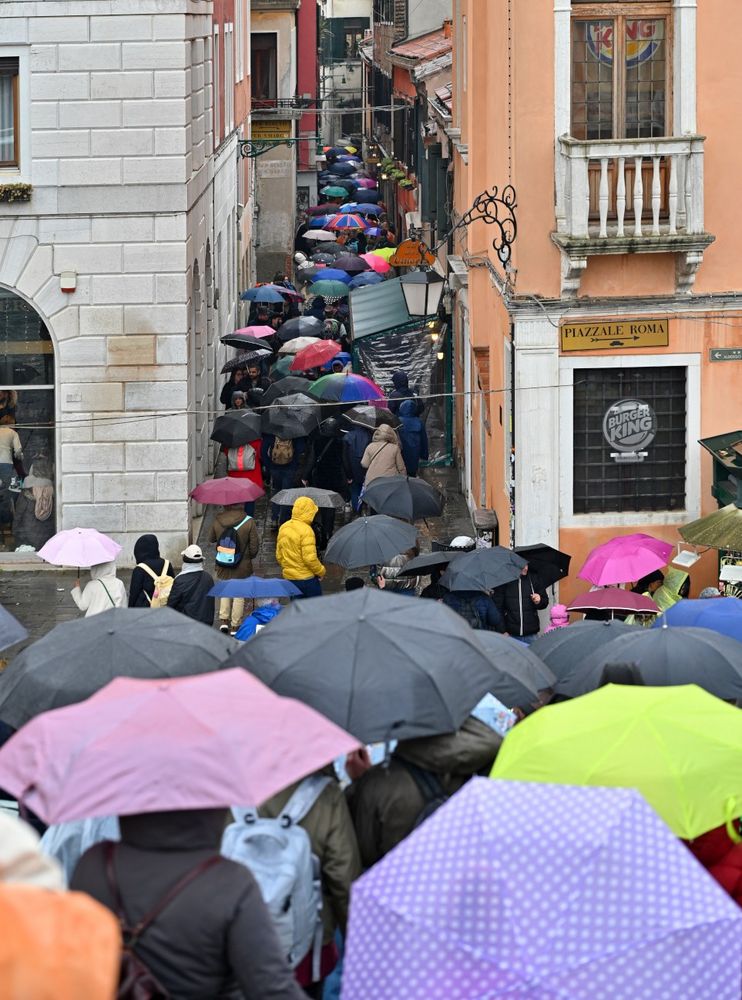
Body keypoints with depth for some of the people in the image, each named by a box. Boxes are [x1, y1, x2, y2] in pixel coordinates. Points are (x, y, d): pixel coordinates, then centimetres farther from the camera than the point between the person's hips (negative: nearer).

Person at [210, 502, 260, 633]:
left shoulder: (217, 521, -8)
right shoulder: (249, 522, -15)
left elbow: (212, 539, 8)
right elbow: (254, 545, -10)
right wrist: (250, 556, 10)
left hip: (222, 567, 2)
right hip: (242, 567, -2)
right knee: (239, 595, 9)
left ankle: (223, 620, 13)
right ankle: (235, 626, 12)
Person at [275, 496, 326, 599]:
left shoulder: (283, 528, 5)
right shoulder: (306, 530, -19)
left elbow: (279, 555, 11)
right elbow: (310, 557, -22)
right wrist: (320, 571, -7)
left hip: (289, 578, 7)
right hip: (307, 578, -7)